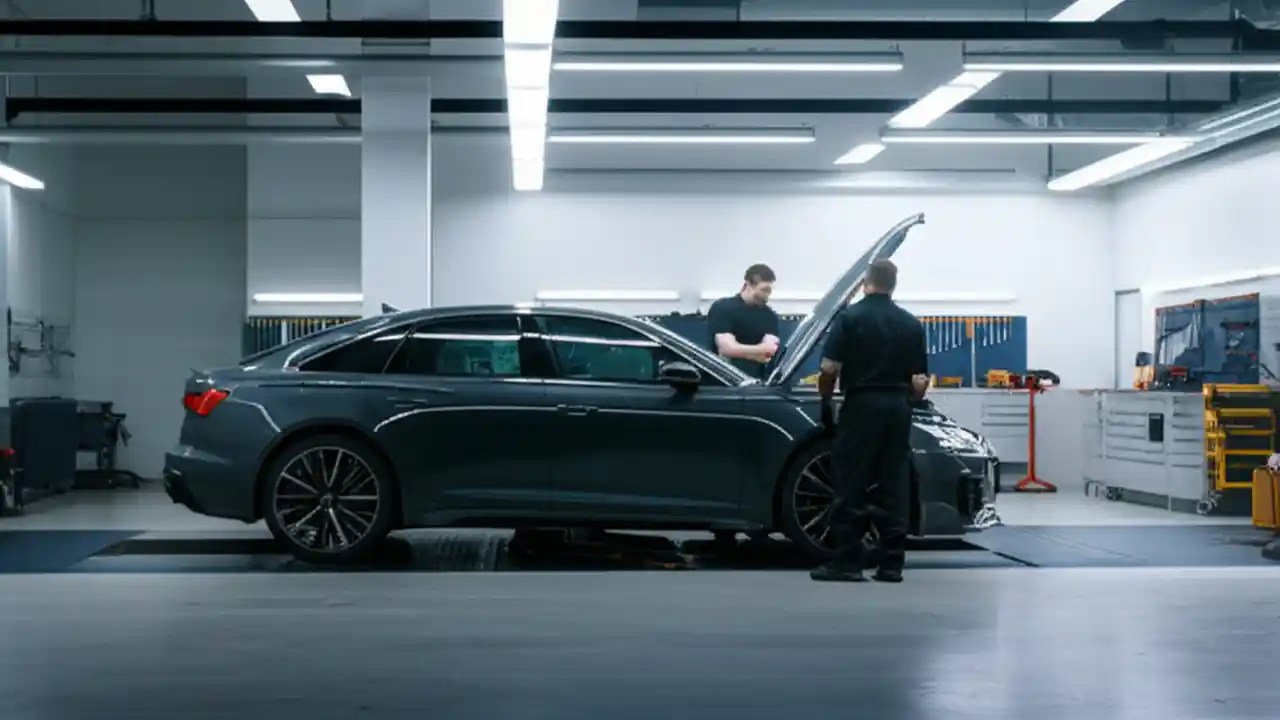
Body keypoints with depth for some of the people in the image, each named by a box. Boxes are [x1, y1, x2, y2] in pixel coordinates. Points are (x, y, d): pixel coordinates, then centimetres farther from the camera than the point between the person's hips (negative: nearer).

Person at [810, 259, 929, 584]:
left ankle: (848, 561, -3)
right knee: (894, 487, 6)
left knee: (852, 486, -1)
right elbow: (920, 379, 8)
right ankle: (891, 563, 7)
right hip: (898, 407, 4)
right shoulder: (911, 324, 9)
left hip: (861, 405, -4)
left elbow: (829, 368, -9)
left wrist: (825, 401, 6)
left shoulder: (850, 317, -3)